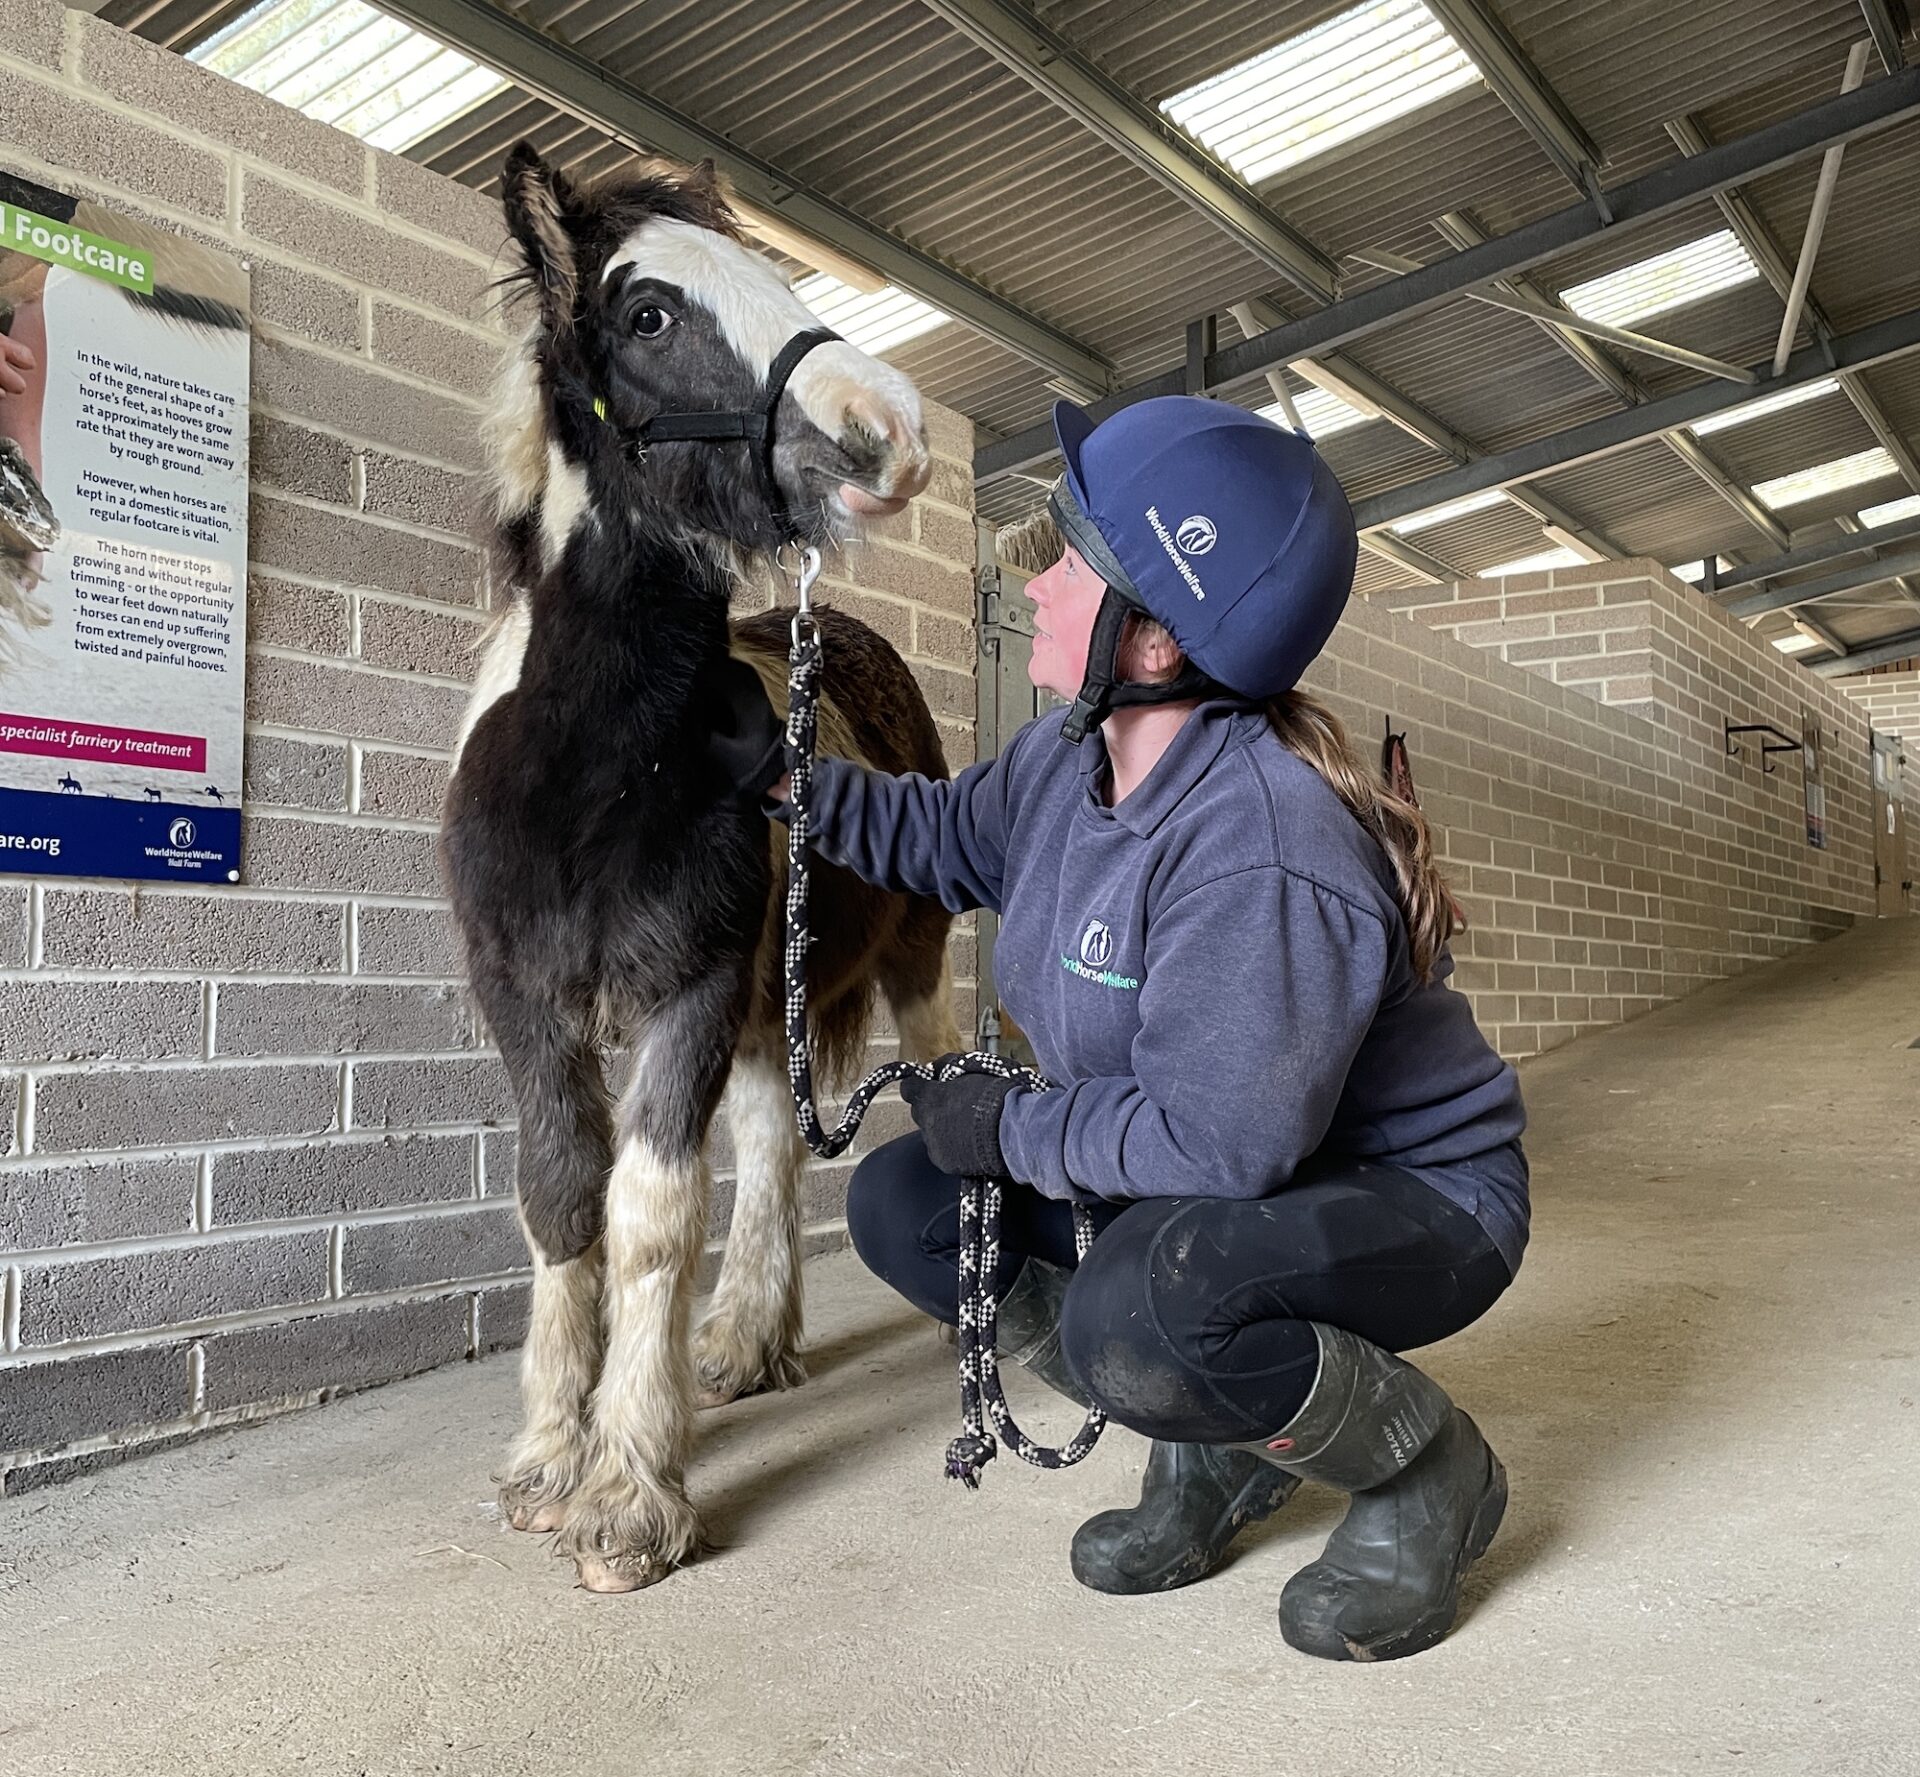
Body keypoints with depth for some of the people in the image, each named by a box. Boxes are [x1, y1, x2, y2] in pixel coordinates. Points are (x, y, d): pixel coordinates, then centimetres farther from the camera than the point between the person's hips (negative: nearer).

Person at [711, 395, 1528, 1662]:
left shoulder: (1260, 849, -34)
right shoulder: (1066, 760, -5)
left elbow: (1218, 1141, -33)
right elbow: (941, 838, 15)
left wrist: (1012, 1128, -19)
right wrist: (779, 769, 4)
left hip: (1410, 1197, -9)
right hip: (1200, 1173, 9)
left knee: (1132, 1313, -38)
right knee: (901, 1204, 1)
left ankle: (1431, 1473, -4)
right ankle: (1218, 1445, 13)